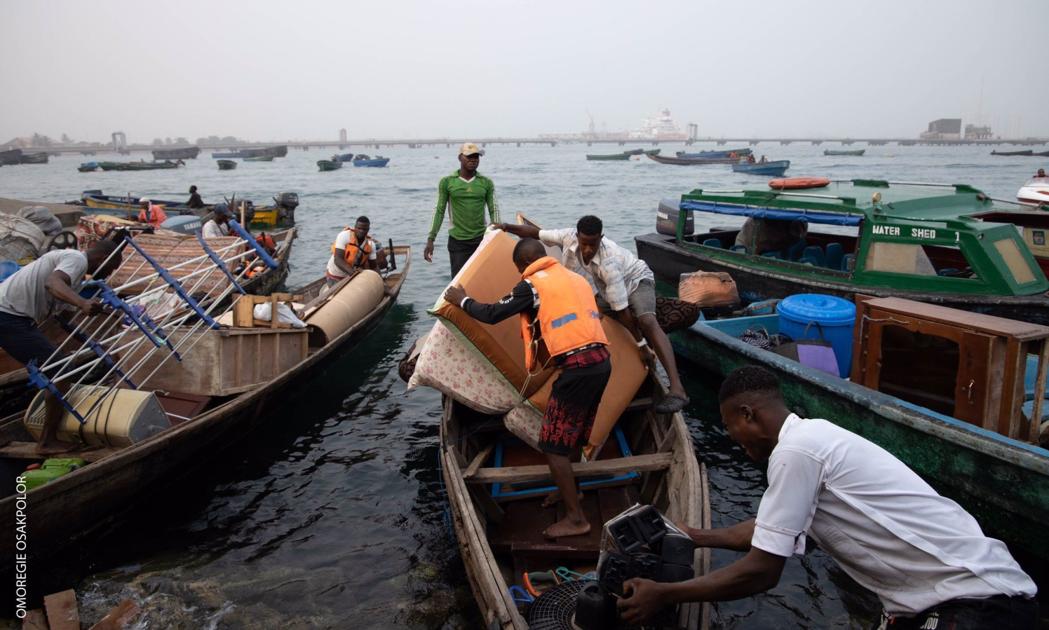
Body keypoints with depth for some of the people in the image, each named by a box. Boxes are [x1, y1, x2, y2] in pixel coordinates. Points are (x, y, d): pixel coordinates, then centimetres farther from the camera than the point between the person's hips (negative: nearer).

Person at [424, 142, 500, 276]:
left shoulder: (486, 183, 5)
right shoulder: (447, 182, 1)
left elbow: (494, 211, 6)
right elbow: (439, 211, 3)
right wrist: (430, 239, -1)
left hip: (481, 239, 2)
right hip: (457, 241, -1)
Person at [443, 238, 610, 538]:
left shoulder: (533, 284, -2)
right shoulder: (577, 278, 20)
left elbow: (492, 314, -1)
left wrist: (462, 299, 16)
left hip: (578, 367, -8)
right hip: (602, 361, 8)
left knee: (553, 444, 1)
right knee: (571, 435, 24)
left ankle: (575, 518, 4)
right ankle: (568, 489, 39)